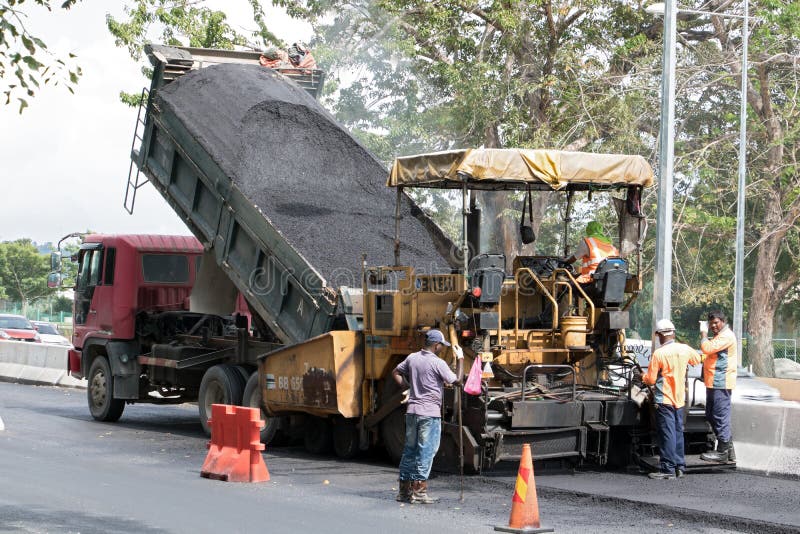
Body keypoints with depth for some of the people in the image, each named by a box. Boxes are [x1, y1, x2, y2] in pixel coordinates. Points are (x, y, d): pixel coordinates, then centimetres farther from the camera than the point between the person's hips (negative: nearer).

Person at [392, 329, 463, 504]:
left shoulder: (412, 358, 8)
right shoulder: (438, 363, -12)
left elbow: (396, 373, 20)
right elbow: (456, 380, -7)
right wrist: (460, 359, 2)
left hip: (412, 410, 7)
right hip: (430, 413, -7)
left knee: (409, 450, 12)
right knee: (426, 452, -2)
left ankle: (404, 491, 15)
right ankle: (419, 490, -4)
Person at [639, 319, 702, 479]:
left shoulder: (659, 354, -16)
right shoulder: (684, 349, 0)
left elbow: (651, 380, -12)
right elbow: (697, 359, 22)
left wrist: (643, 377, 9)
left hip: (664, 400, -6)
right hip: (680, 399, 6)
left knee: (667, 434, -4)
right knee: (678, 433, 13)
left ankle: (668, 469, -3)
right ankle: (680, 466, 17)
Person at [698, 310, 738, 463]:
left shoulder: (727, 336, -12)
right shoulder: (719, 336, 22)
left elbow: (708, 348, -22)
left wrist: (703, 334, -7)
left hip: (721, 382, -11)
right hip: (714, 382, 11)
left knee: (720, 416, -8)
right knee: (711, 417, 14)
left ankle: (722, 452, -4)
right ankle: (728, 449, 19)